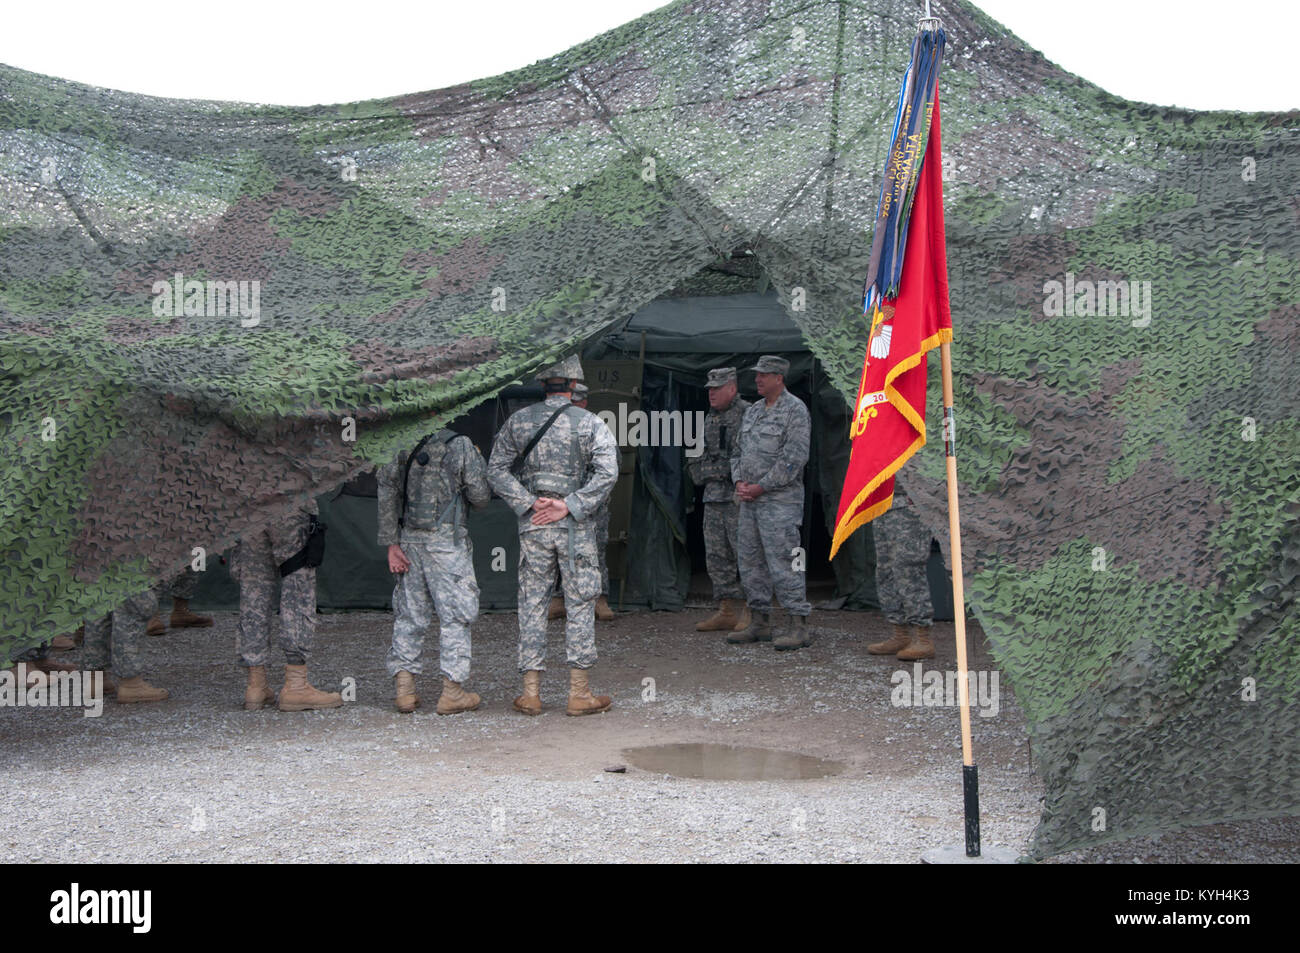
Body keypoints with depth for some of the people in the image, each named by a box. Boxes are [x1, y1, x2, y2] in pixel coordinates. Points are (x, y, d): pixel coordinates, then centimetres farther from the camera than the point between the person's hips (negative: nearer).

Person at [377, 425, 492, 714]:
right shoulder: (460, 445, -6)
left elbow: (387, 492, 1)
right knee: (455, 615, 4)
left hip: (409, 538, 4)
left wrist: (391, 543, 3)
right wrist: (478, 461, 15)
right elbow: (481, 498, -3)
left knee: (409, 614, 10)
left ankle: (404, 688, 9)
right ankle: (451, 690, 3)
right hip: (446, 540, -4)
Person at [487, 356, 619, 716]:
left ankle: (531, 692, 8)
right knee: (580, 605, 5)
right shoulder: (590, 423, -3)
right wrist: (568, 507, -13)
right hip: (575, 528, -2)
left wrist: (528, 504, -3)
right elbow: (607, 472, -14)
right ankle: (579, 692, 5)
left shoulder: (518, 421, 4)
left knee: (532, 604, 8)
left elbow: (496, 468, 1)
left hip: (532, 525, 2)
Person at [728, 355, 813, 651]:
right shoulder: (753, 411, 16)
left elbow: (794, 459, -17)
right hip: (750, 501, 9)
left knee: (783, 563, -11)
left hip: (780, 501, -8)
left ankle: (799, 627, -7)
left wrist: (760, 486, -15)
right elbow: (738, 450, 21)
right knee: (750, 562, 10)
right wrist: (740, 481, 3)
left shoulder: (795, 410, -9)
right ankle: (759, 623, 18)